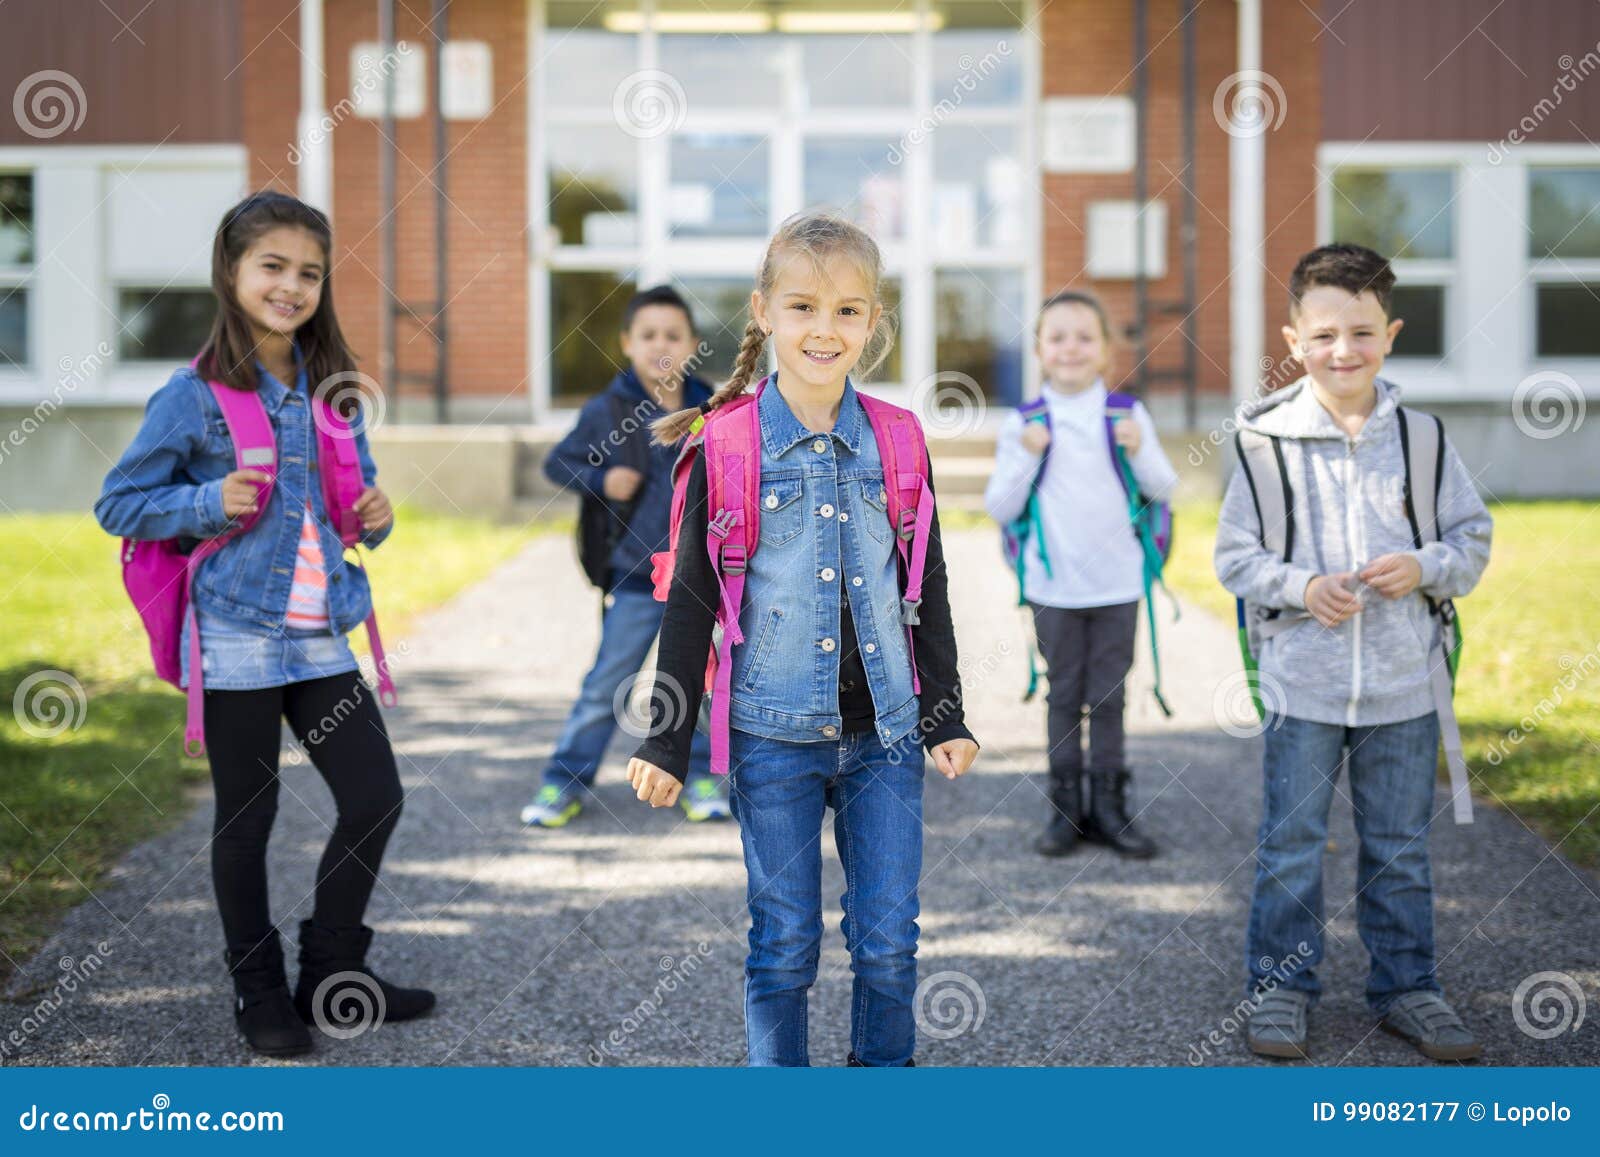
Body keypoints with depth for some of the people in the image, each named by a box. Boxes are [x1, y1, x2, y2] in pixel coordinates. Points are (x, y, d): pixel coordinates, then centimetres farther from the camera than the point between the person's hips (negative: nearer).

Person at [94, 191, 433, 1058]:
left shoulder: (332, 391, 8)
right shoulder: (195, 396, -7)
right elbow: (118, 504, -5)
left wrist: (375, 518, -1)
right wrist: (208, 505, -18)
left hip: (321, 636, 5)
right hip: (236, 638, -5)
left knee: (376, 798, 5)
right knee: (246, 818, 6)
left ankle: (331, 970, 22)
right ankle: (257, 990, 21)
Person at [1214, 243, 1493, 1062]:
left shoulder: (1420, 437, 1)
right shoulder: (1267, 440, -5)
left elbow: (1473, 536, 7)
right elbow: (1234, 555, -1)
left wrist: (1425, 568, -12)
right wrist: (1302, 587, -16)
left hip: (1403, 686, 2)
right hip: (1302, 682, -2)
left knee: (1400, 847, 12)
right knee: (1290, 844, 7)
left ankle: (1405, 985, 26)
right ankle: (1280, 986, 21)